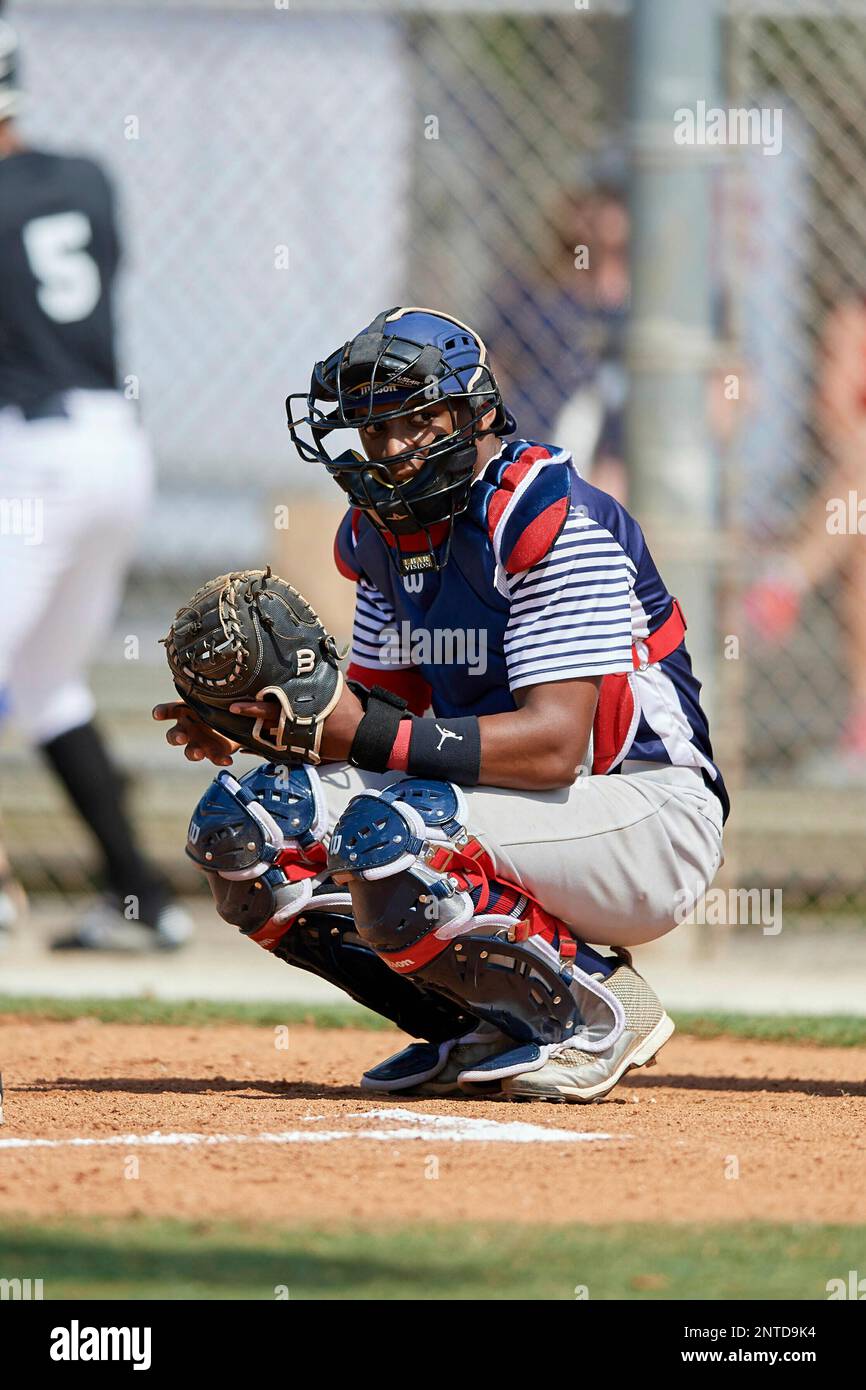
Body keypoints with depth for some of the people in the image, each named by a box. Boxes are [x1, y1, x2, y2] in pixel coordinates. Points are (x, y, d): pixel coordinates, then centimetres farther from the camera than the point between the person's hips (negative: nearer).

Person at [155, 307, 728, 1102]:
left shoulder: (550, 520, -19)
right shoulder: (381, 530, 7)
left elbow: (553, 744, -27)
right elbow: (378, 706, 10)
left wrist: (366, 736, -34)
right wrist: (243, 723, -9)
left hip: (648, 820, -9)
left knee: (387, 835, -33)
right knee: (239, 822, -5)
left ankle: (594, 1013, -10)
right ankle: (486, 1030, 3)